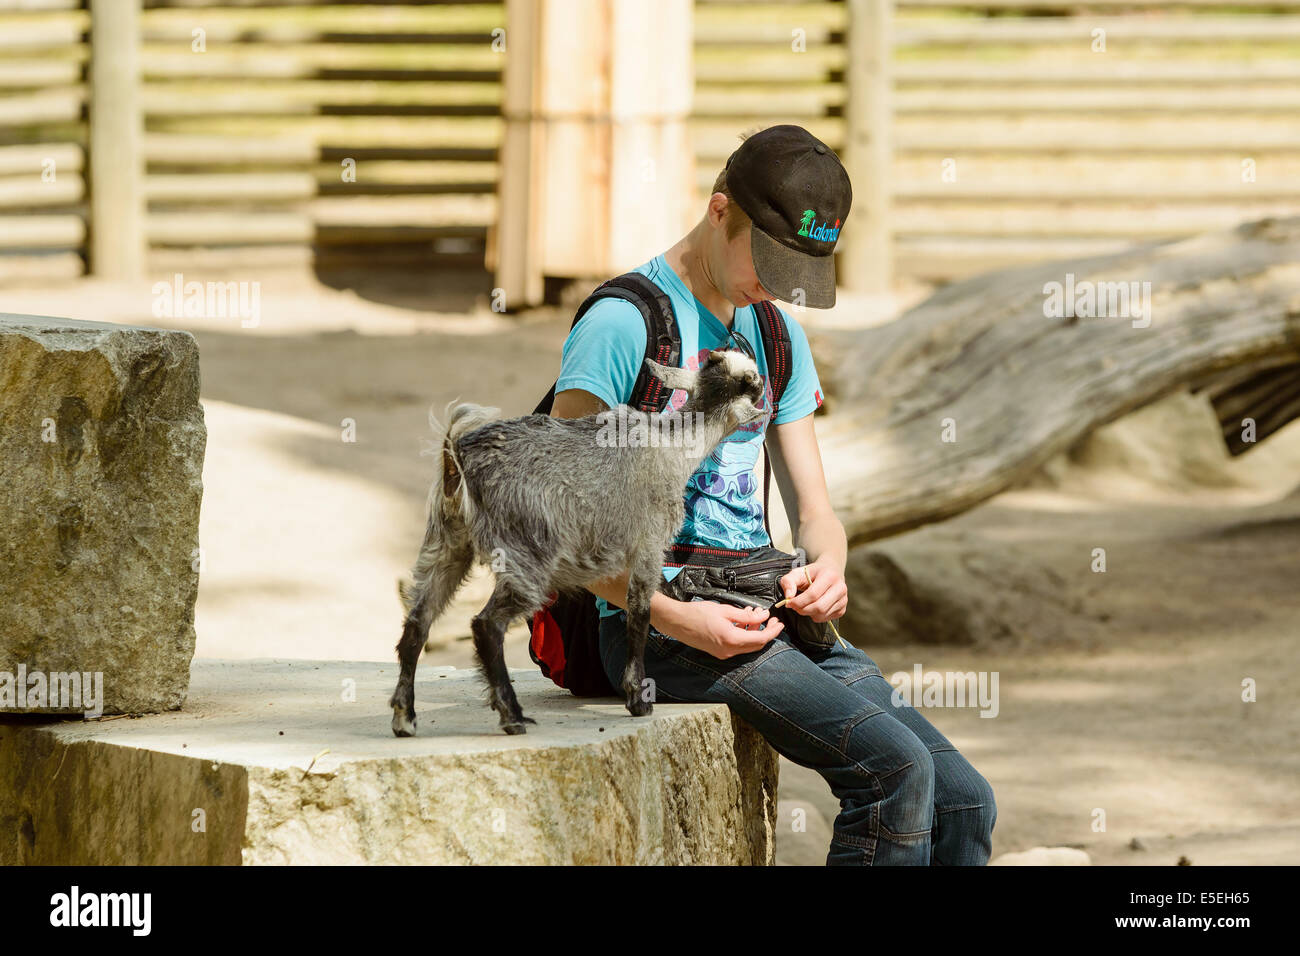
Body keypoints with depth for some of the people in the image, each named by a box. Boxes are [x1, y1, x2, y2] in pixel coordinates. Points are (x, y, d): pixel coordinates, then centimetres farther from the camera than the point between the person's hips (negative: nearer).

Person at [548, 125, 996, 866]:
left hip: (763, 617, 8)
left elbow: (815, 511, 18)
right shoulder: (624, 323, -7)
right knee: (896, 769, -25)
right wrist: (672, 614, -22)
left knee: (963, 802, -7)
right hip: (658, 623, -8)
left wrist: (828, 568, -7)